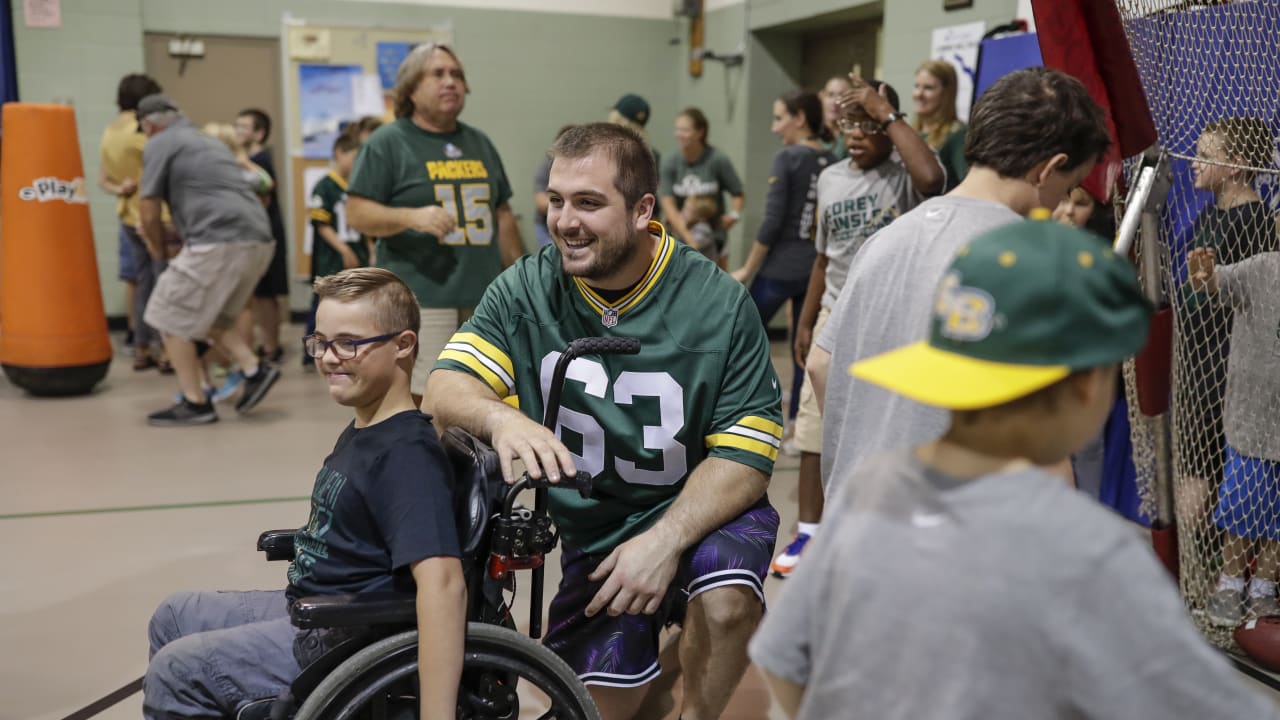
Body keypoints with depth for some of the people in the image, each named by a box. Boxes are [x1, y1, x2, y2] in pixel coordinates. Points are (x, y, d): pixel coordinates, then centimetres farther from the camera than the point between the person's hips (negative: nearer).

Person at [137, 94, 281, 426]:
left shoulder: (159, 144, 4)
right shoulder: (210, 141, 29)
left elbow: (149, 213, 2)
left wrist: (159, 249, 20)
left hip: (219, 242, -8)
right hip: (257, 239, 8)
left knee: (170, 320, 5)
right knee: (209, 317, 23)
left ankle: (196, 403, 6)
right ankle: (255, 370, 8)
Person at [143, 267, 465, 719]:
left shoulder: (407, 453, -25)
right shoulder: (362, 431, 8)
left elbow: (442, 582, -36)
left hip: (345, 645, -10)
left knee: (176, 671, -11)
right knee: (173, 617, 22)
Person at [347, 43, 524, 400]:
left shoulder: (479, 143, 17)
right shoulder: (387, 142, -2)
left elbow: (502, 215, 22)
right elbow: (357, 213, -8)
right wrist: (413, 216, -25)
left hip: (484, 297, 6)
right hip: (420, 299, -6)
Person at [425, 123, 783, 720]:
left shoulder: (718, 304, -16)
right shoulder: (525, 291, -8)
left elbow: (746, 454, -16)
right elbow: (444, 390, -16)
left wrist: (665, 539, -30)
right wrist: (501, 419, -40)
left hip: (697, 514, -2)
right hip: (590, 533, 3)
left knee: (726, 596, -32)